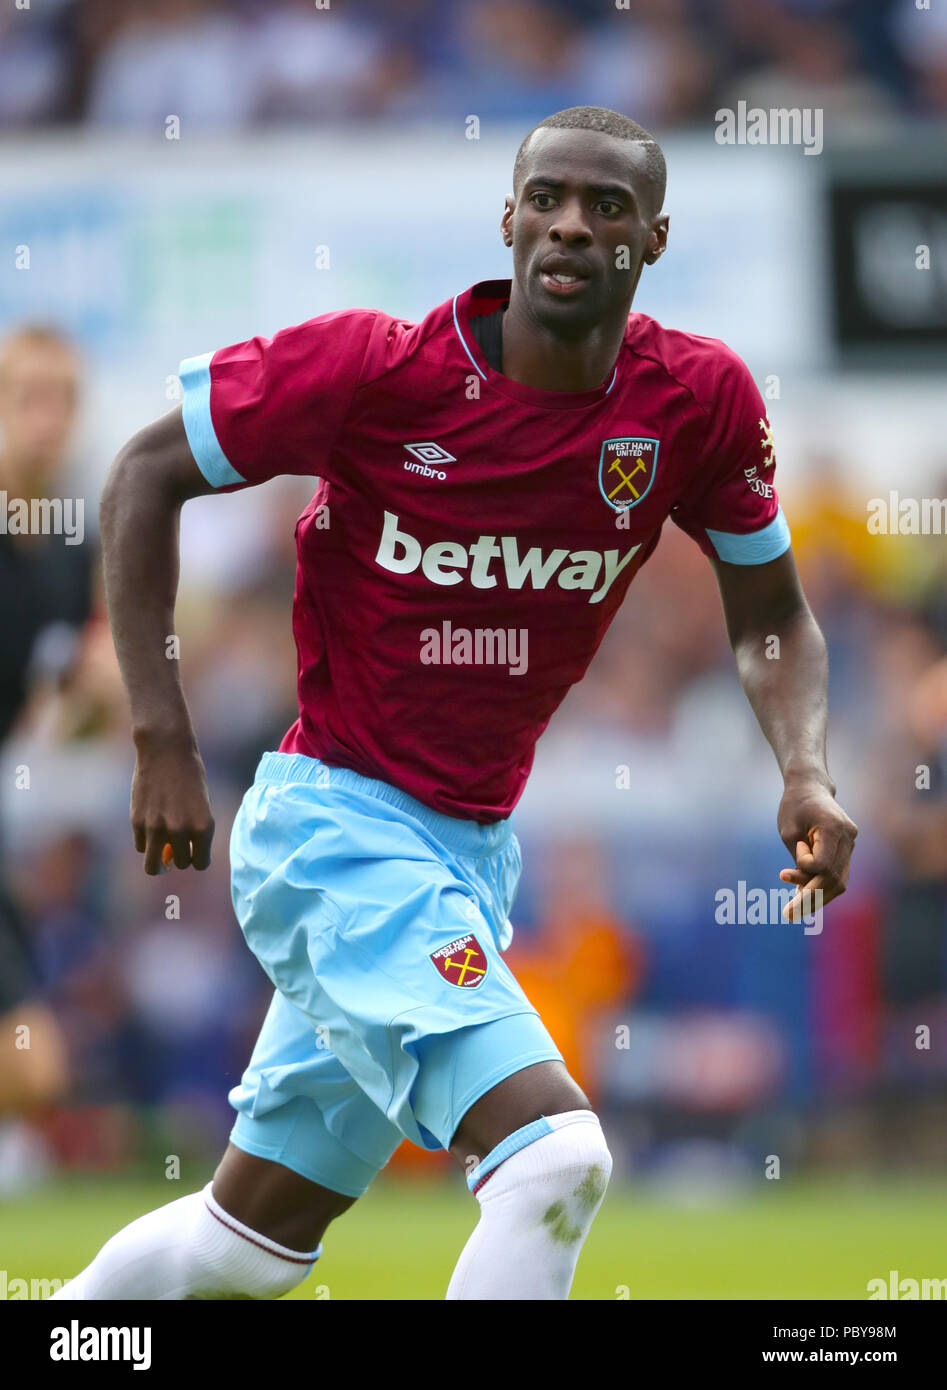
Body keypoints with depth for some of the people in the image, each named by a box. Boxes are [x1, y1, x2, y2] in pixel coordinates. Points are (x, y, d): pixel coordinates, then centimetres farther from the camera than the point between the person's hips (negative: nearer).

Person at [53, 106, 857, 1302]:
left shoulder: (699, 400, -4)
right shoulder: (375, 367, -15)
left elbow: (768, 619, 10)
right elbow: (148, 471, -4)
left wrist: (806, 771, -11)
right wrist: (161, 739, -10)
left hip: (477, 846, 6)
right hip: (333, 825, -6)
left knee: (265, 1227, 16)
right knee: (556, 1156, -24)